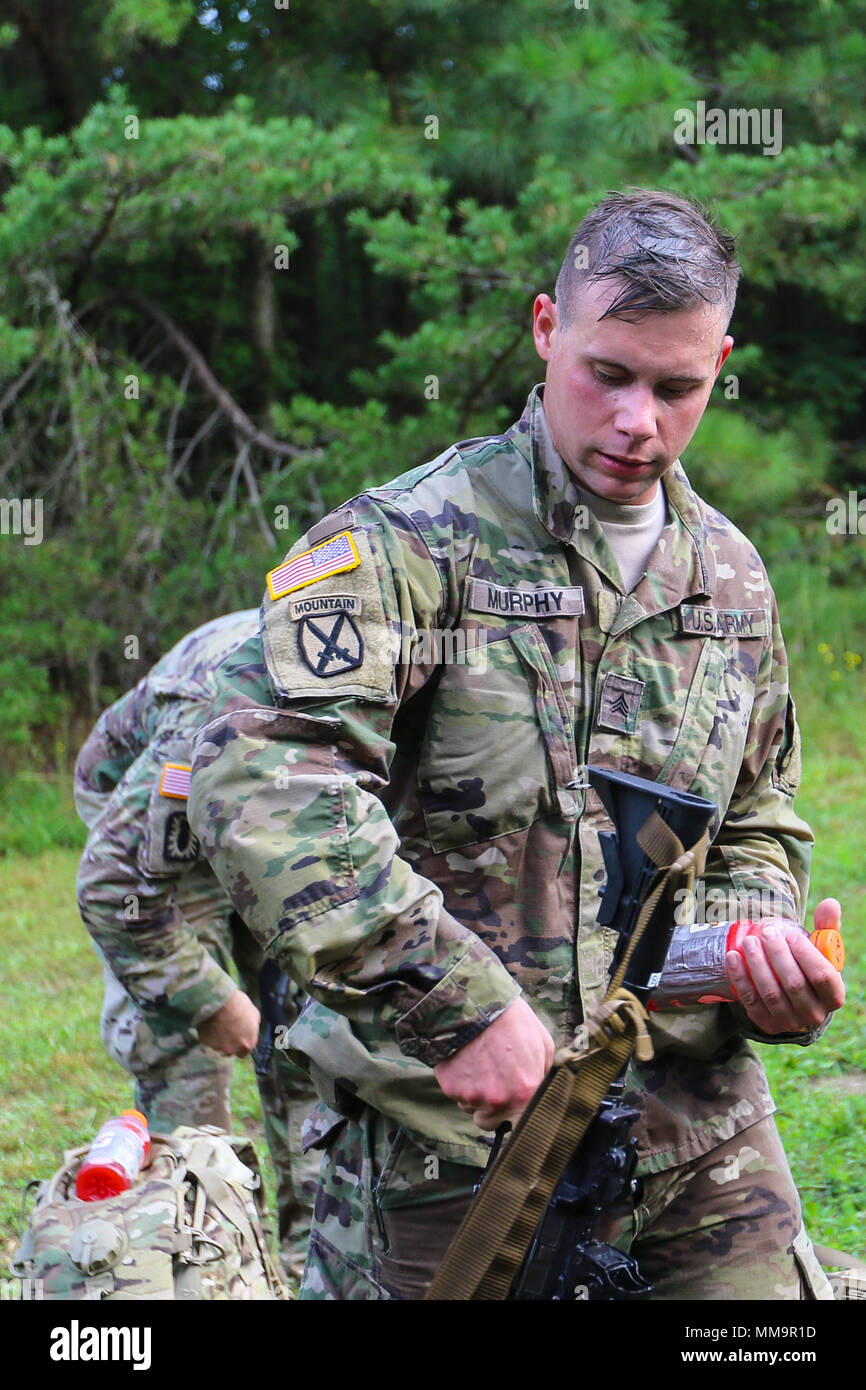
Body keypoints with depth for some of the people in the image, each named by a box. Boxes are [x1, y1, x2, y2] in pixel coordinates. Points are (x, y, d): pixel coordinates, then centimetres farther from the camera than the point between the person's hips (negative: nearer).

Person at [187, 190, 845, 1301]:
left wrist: (760, 944, 1)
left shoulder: (731, 579, 12)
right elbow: (260, 779, -25)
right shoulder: (408, 542, -10)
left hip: (699, 1130, 5)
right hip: (447, 1139, -5)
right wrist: (462, 1002, -28)